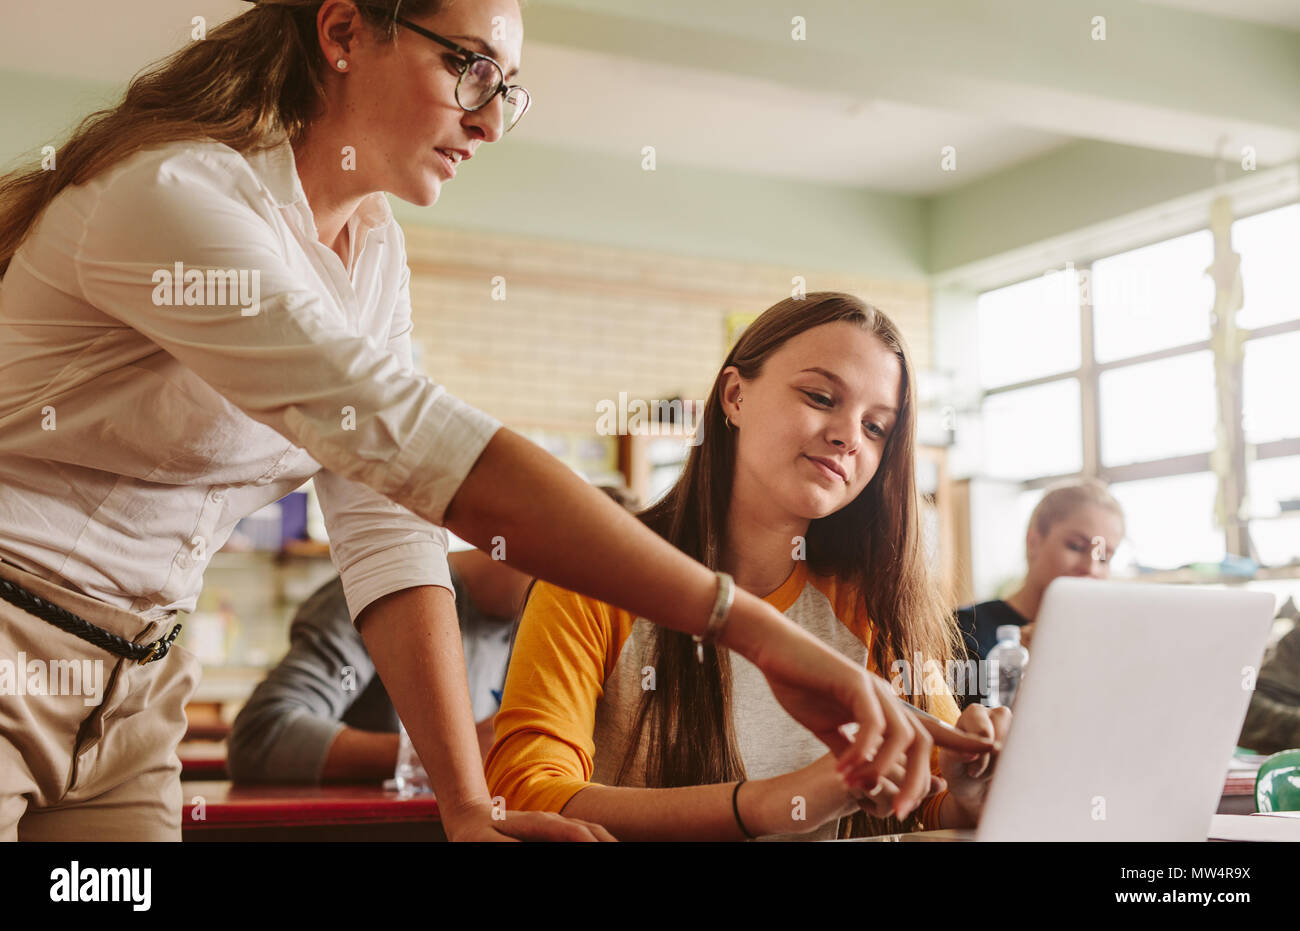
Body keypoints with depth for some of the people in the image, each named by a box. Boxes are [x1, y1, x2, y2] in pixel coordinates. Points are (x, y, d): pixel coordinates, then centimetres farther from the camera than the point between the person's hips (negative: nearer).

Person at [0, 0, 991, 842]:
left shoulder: (374, 247, 4)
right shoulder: (172, 199, -23)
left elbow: (389, 522, -2)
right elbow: (428, 450, -33)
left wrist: (470, 808, -12)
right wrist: (757, 629, -35)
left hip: (130, 690, 7)